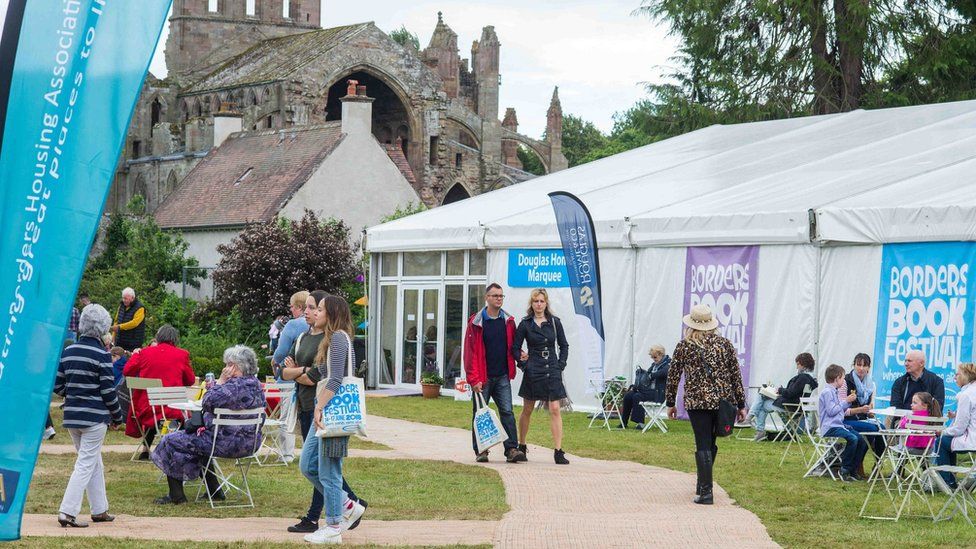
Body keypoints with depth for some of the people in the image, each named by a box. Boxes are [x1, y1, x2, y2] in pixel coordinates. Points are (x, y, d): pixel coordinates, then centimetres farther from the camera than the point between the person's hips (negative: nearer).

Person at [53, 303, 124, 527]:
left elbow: (57, 386, 7)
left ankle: (99, 510, 22)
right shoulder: (101, 355, -13)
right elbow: (108, 391, -12)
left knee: (95, 463, 17)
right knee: (86, 465, -2)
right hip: (94, 417, -6)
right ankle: (67, 511, -9)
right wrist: (117, 416, 1)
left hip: (72, 416, 6)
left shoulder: (67, 352, 4)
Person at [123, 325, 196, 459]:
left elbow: (127, 371, 8)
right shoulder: (182, 354, -2)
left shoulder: (145, 352, -1)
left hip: (146, 406, 2)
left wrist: (135, 355, 23)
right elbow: (190, 380, 9)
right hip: (172, 407, -2)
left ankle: (146, 449, 35)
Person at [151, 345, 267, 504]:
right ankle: (214, 491, 30)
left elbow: (208, 403, -22)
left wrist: (220, 381, -12)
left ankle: (176, 495, 9)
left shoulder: (236, 386, -23)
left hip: (230, 443, -10)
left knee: (171, 442, 2)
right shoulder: (256, 384, 9)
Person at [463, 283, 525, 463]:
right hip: (482, 378, -3)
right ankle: (480, 450, 10)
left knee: (507, 412, -4)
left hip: (502, 377, 3)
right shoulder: (476, 322, -3)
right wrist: (474, 379, -12)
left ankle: (512, 449, -6)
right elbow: (470, 352, -6)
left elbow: (513, 345, 21)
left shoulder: (508, 321, 8)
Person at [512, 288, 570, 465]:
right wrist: (522, 364, -7)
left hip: (552, 372, 1)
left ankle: (558, 452, -9)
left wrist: (560, 365, 1)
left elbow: (564, 346, 11)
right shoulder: (525, 324, 0)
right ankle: (521, 446, 26)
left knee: (555, 410, -8)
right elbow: (515, 348, 4)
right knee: (527, 410, 10)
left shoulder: (554, 322, 4)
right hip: (532, 371, -1)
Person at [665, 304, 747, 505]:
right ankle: (703, 485, 29)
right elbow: (736, 376, 7)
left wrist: (670, 403, 14)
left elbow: (673, 376, 4)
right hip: (723, 401, 3)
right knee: (710, 444, 17)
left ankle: (705, 492, -8)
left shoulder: (684, 346, 0)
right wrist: (741, 405, 12)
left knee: (703, 446, -2)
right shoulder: (725, 344, 6)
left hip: (697, 401, -3)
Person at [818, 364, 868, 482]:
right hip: (830, 427, -10)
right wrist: (846, 401, -11)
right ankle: (844, 470, -20)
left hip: (839, 425, 10)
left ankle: (853, 470, 1)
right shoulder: (827, 392, -10)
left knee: (862, 441, -4)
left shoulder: (835, 392, 20)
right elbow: (831, 411, -18)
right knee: (852, 439, -30)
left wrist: (849, 401, 13)